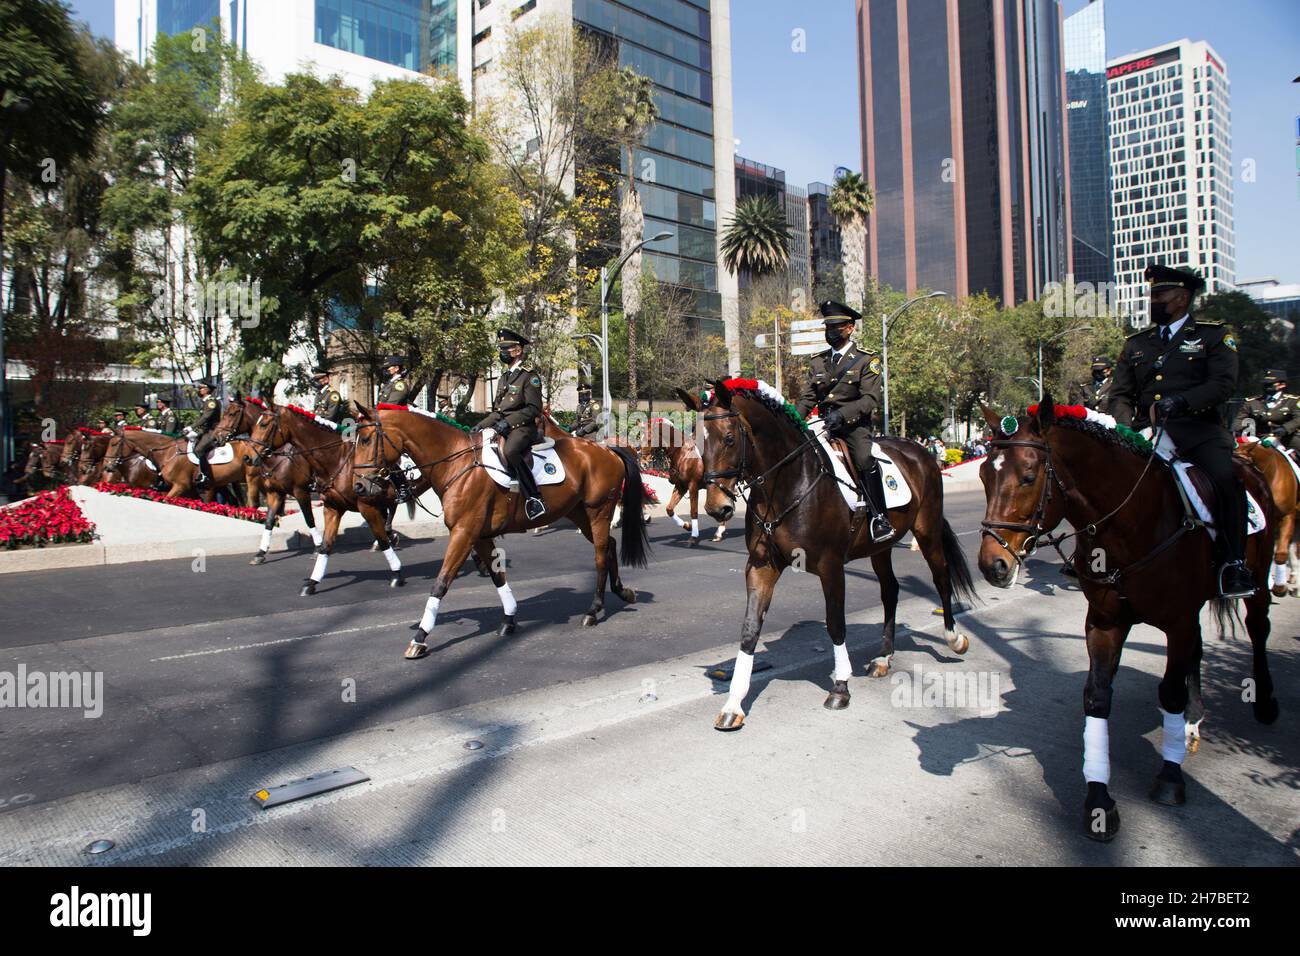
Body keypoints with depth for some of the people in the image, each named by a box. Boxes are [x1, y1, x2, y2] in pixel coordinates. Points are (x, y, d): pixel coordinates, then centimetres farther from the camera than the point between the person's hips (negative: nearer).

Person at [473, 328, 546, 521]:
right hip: (502, 426, 10)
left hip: (522, 427, -10)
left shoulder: (529, 376, -4)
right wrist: (482, 425, 8)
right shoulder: (505, 377, 21)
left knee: (510, 451, -38)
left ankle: (534, 498, -34)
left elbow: (534, 409, -13)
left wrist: (508, 422, -20)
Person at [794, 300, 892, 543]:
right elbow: (807, 398, 13)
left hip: (854, 425, -5)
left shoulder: (867, 360, 2)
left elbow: (870, 399, -9)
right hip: (824, 426, 5)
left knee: (865, 459, -30)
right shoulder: (817, 362, 17)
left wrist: (842, 414, -26)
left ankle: (879, 518, -19)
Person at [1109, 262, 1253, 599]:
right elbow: (1120, 394, 13)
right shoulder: (1135, 344, 21)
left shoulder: (1214, 337, 11)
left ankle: (1235, 562, -16)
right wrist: (1130, 424, -9)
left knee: (1226, 478, -29)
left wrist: (1181, 401, -22)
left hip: (1198, 430, -3)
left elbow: (1224, 384, -4)